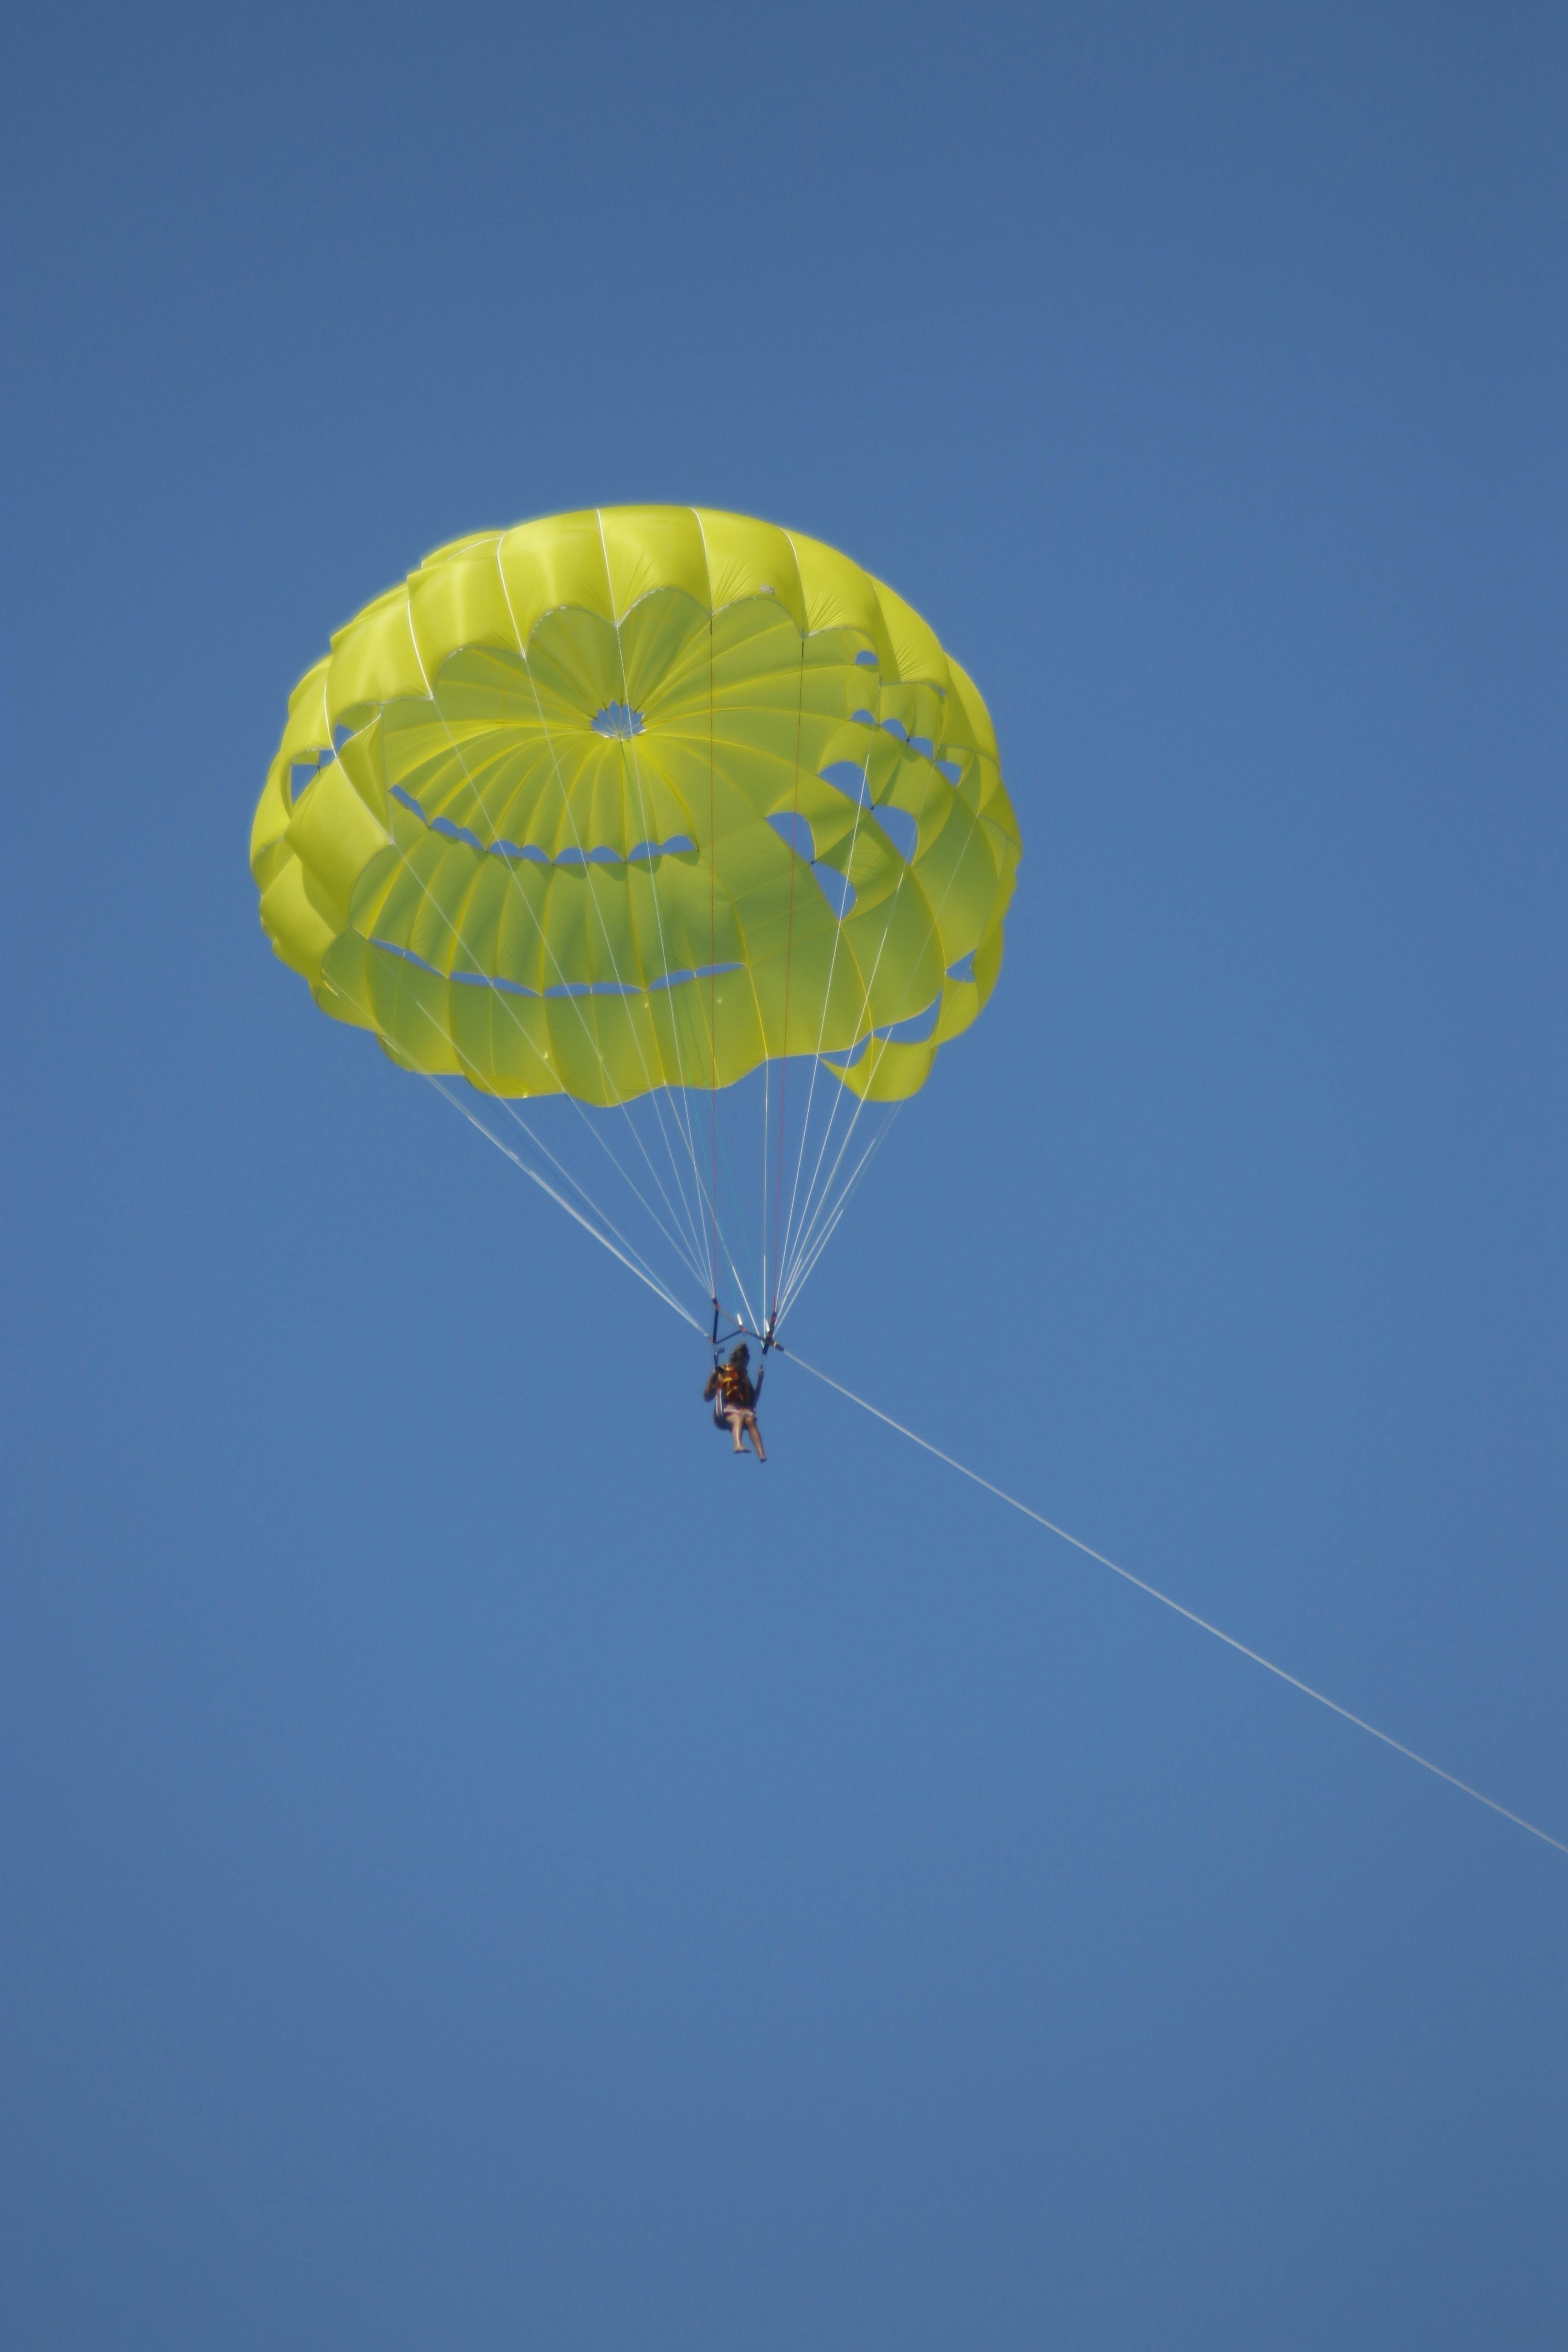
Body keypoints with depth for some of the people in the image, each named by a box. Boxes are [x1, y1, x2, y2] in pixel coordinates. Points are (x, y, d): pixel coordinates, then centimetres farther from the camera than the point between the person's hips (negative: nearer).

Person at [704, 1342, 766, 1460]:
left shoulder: (745, 1376, 24)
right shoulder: (722, 1373, 12)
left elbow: (753, 1400, 21)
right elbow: (707, 1398, 7)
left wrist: (760, 1380, 13)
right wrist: (712, 1379, -7)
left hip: (744, 1409, 3)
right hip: (726, 1410, -3)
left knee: (750, 1420, -33)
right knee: (738, 1418, -38)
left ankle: (761, 1454, -52)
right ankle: (738, 1445, -66)